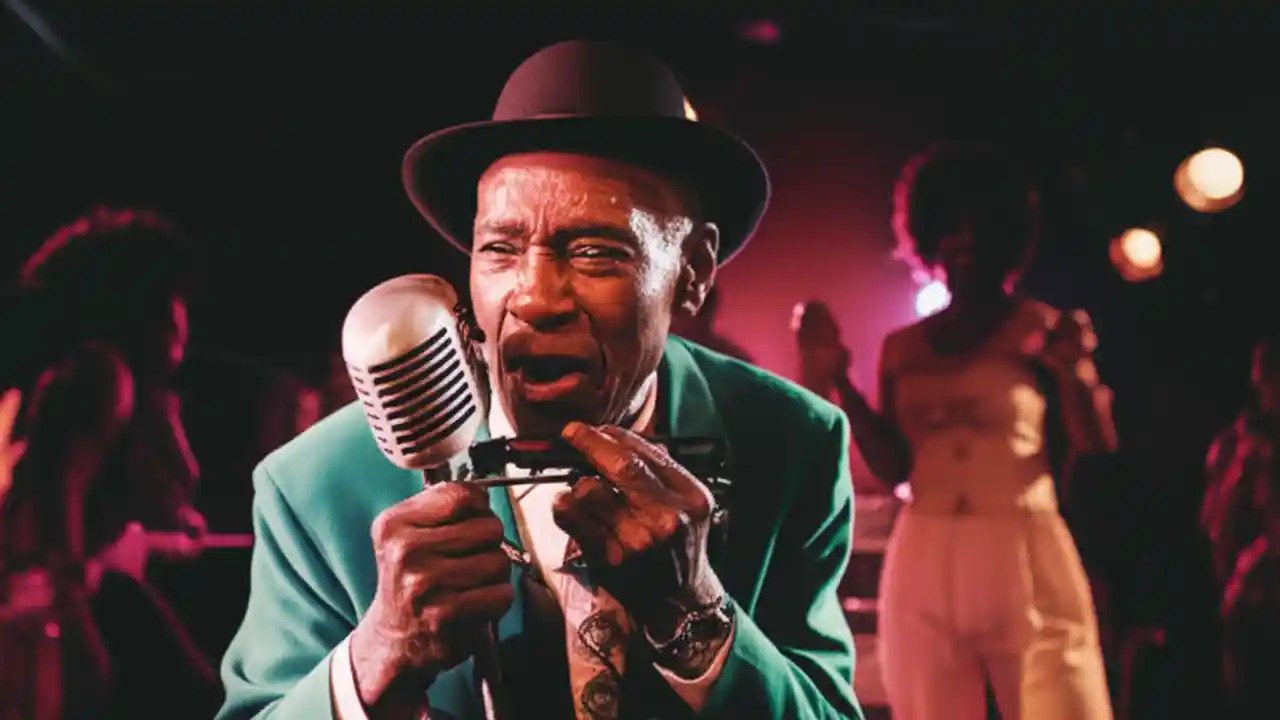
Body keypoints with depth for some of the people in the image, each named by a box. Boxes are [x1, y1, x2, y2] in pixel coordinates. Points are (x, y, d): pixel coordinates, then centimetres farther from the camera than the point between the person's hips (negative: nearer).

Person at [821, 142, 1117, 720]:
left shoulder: (1043, 328, 3)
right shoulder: (902, 347, 11)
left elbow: (1097, 449, -3)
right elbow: (892, 466, 7)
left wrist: (1074, 372, -20)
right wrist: (839, 379, 2)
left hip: (1026, 561, -3)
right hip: (924, 568, 3)